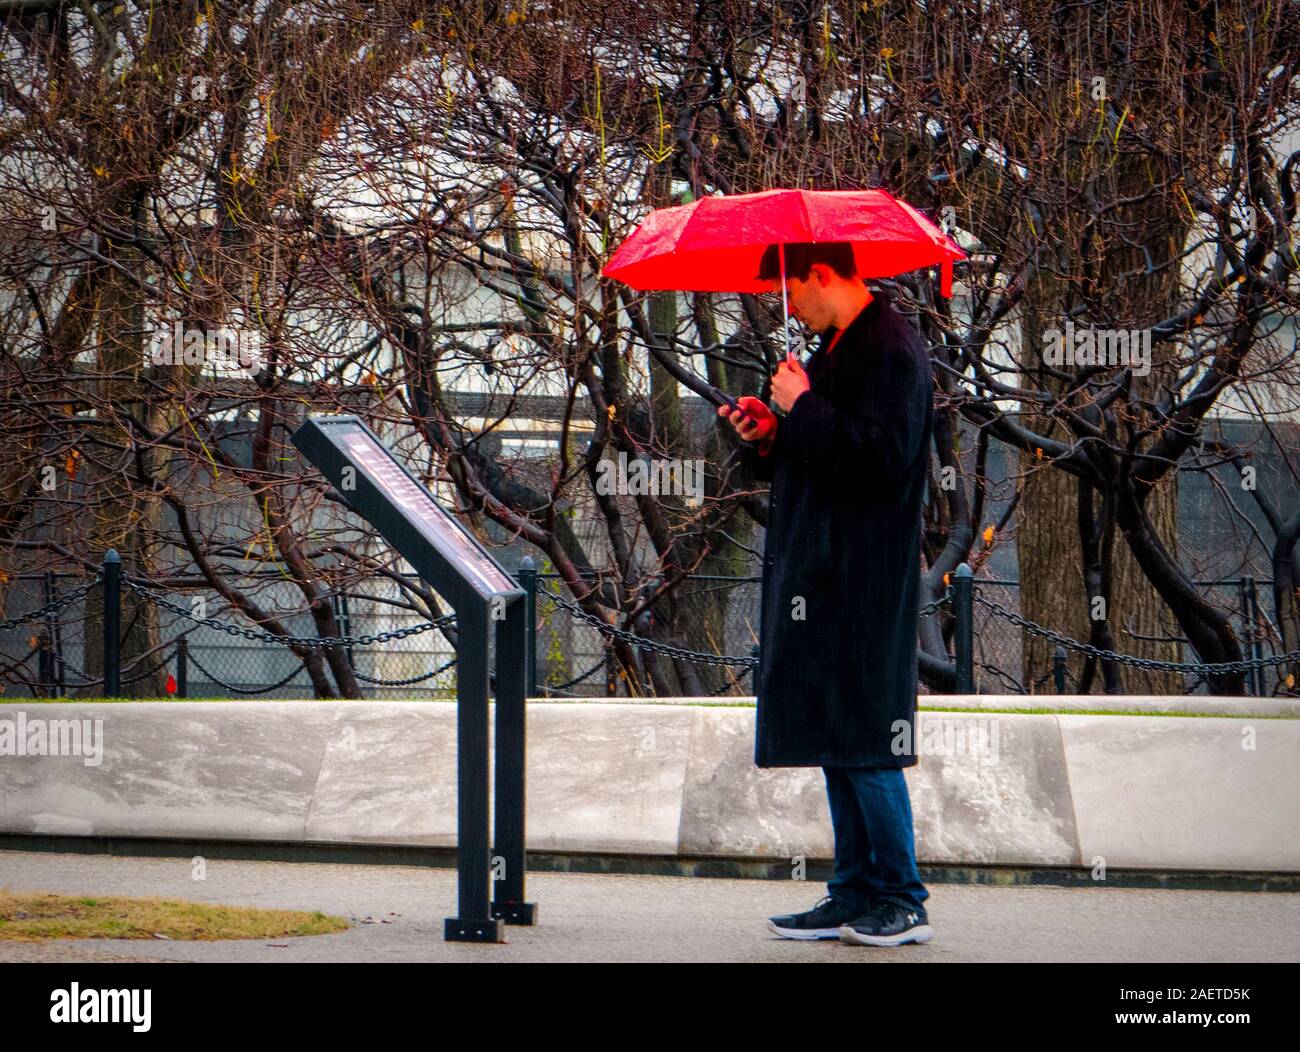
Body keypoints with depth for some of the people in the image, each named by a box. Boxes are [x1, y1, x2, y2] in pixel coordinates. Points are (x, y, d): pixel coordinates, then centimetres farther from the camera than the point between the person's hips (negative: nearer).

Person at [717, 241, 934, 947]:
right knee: (835, 741, 11)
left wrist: (804, 409, -16)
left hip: (863, 586, -10)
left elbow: (882, 459, -24)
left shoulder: (893, 351, -14)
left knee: (863, 742, -6)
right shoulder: (837, 348, 17)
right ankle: (855, 895, 17)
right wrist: (772, 439, 7)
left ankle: (902, 901, 1)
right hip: (823, 578, 10)